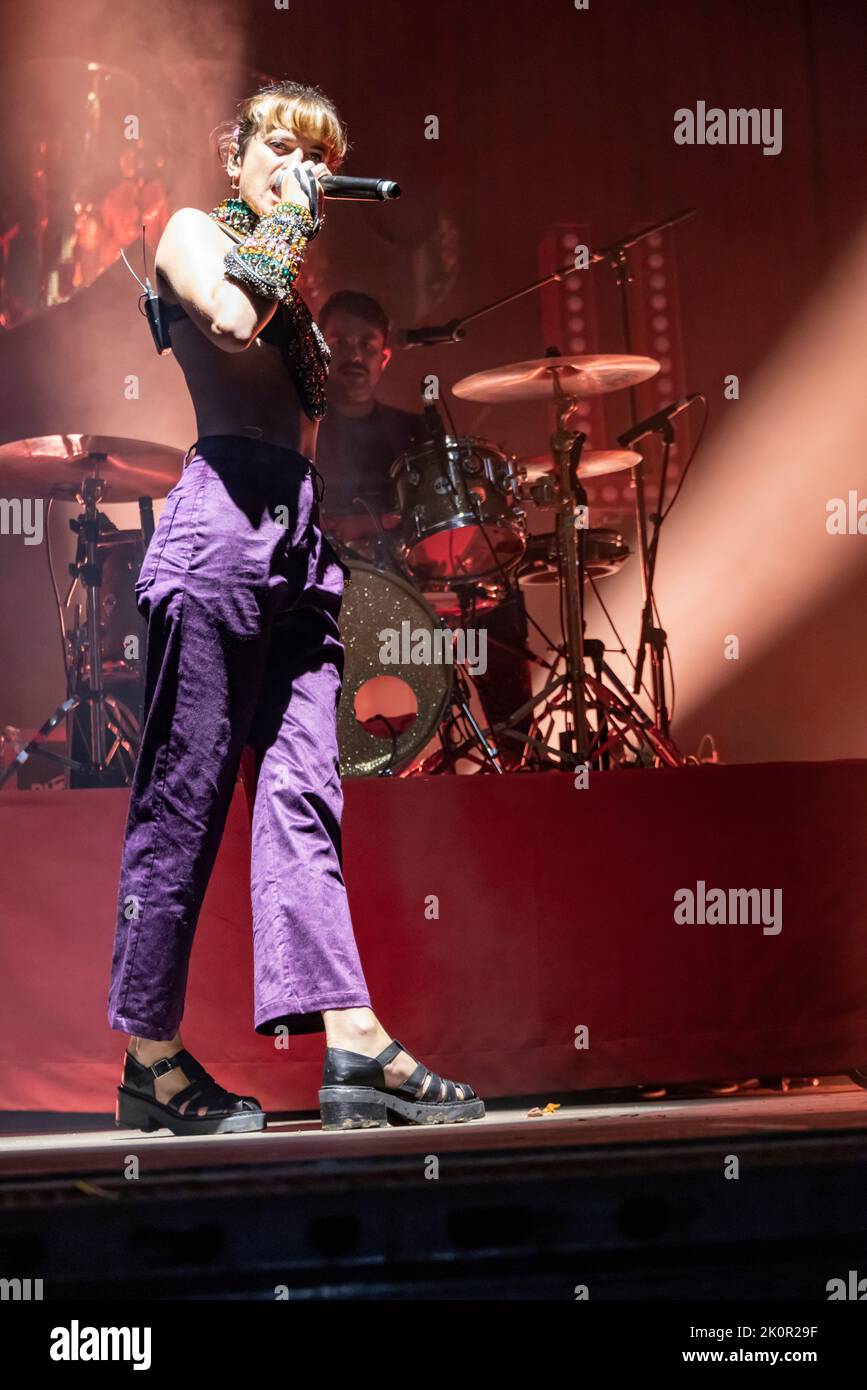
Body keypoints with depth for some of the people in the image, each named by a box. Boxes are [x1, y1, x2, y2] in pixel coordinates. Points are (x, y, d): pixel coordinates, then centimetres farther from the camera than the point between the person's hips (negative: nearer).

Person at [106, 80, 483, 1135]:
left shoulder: (291, 275, 26)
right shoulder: (192, 230, 8)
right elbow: (230, 320, -14)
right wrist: (288, 223, -3)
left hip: (300, 533, 7)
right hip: (220, 515, -7)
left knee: (303, 792, -3)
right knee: (184, 793, -4)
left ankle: (352, 1043, -11)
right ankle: (150, 1056, 2)